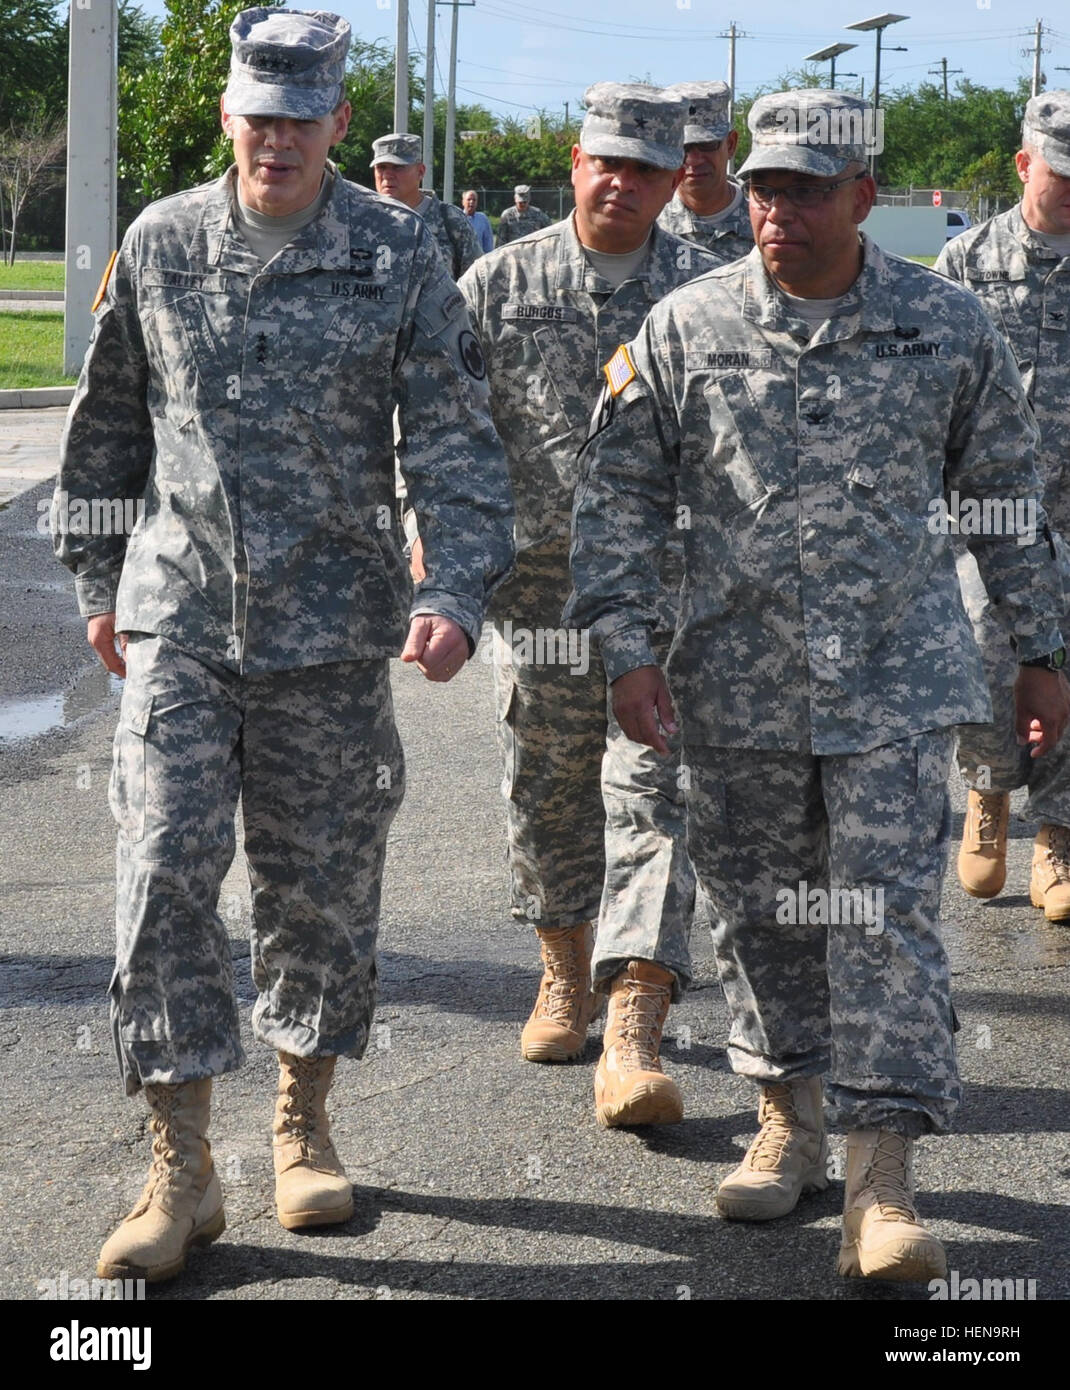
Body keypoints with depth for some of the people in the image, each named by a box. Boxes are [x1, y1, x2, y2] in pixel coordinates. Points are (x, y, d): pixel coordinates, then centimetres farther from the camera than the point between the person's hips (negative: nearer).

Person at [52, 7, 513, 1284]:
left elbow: (454, 445, -4)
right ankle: (180, 1170, 1)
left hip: (330, 626, -1)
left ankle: (303, 1125, 27)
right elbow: (106, 424, 14)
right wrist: (98, 581, 15)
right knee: (164, 875, -7)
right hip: (176, 617, 1)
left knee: (322, 886, 8)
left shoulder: (397, 257, -3)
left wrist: (456, 593, -17)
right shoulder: (159, 247, 3)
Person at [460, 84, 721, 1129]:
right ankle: (565, 971, 35)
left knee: (649, 793, -10)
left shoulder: (710, 292, 3)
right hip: (536, 578, 2)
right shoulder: (499, 284, 4)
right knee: (545, 786, 12)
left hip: (666, 582, -2)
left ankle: (633, 1039, -16)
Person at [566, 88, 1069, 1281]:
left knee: (887, 914, -7)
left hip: (893, 680, -1)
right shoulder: (683, 328, 0)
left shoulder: (947, 326, 1)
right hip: (736, 681, 2)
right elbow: (618, 495, 4)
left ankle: (882, 1181, -5)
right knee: (757, 911, 11)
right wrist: (627, 648, -6)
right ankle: (787, 1117, 30)